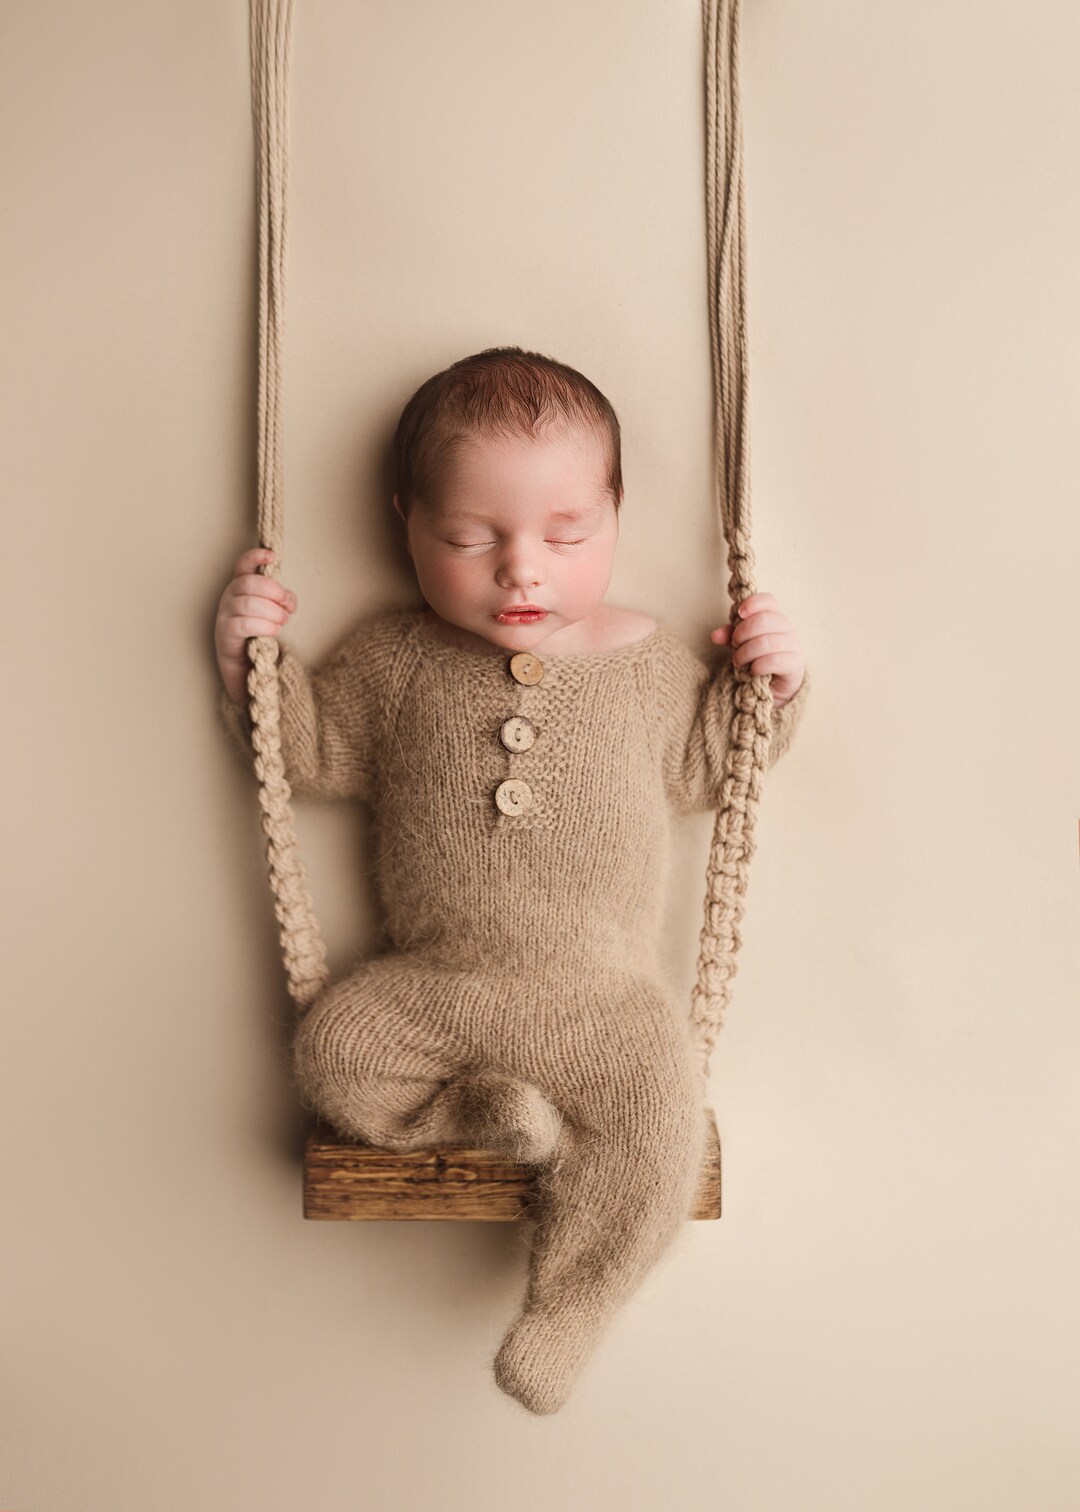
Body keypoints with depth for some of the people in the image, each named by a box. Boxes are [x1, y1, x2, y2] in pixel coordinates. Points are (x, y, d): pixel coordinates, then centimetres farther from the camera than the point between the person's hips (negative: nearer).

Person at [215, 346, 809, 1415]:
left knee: (657, 1126, -19)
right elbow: (309, 751, 9)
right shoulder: (393, 660, 0)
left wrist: (764, 684, -1)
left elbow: (698, 769, 14)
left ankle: (566, 1310, 2)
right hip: (426, 985, 1)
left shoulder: (645, 660, 2)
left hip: (597, 993, 0)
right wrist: (253, 659, -6)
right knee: (333, 1058, -22)